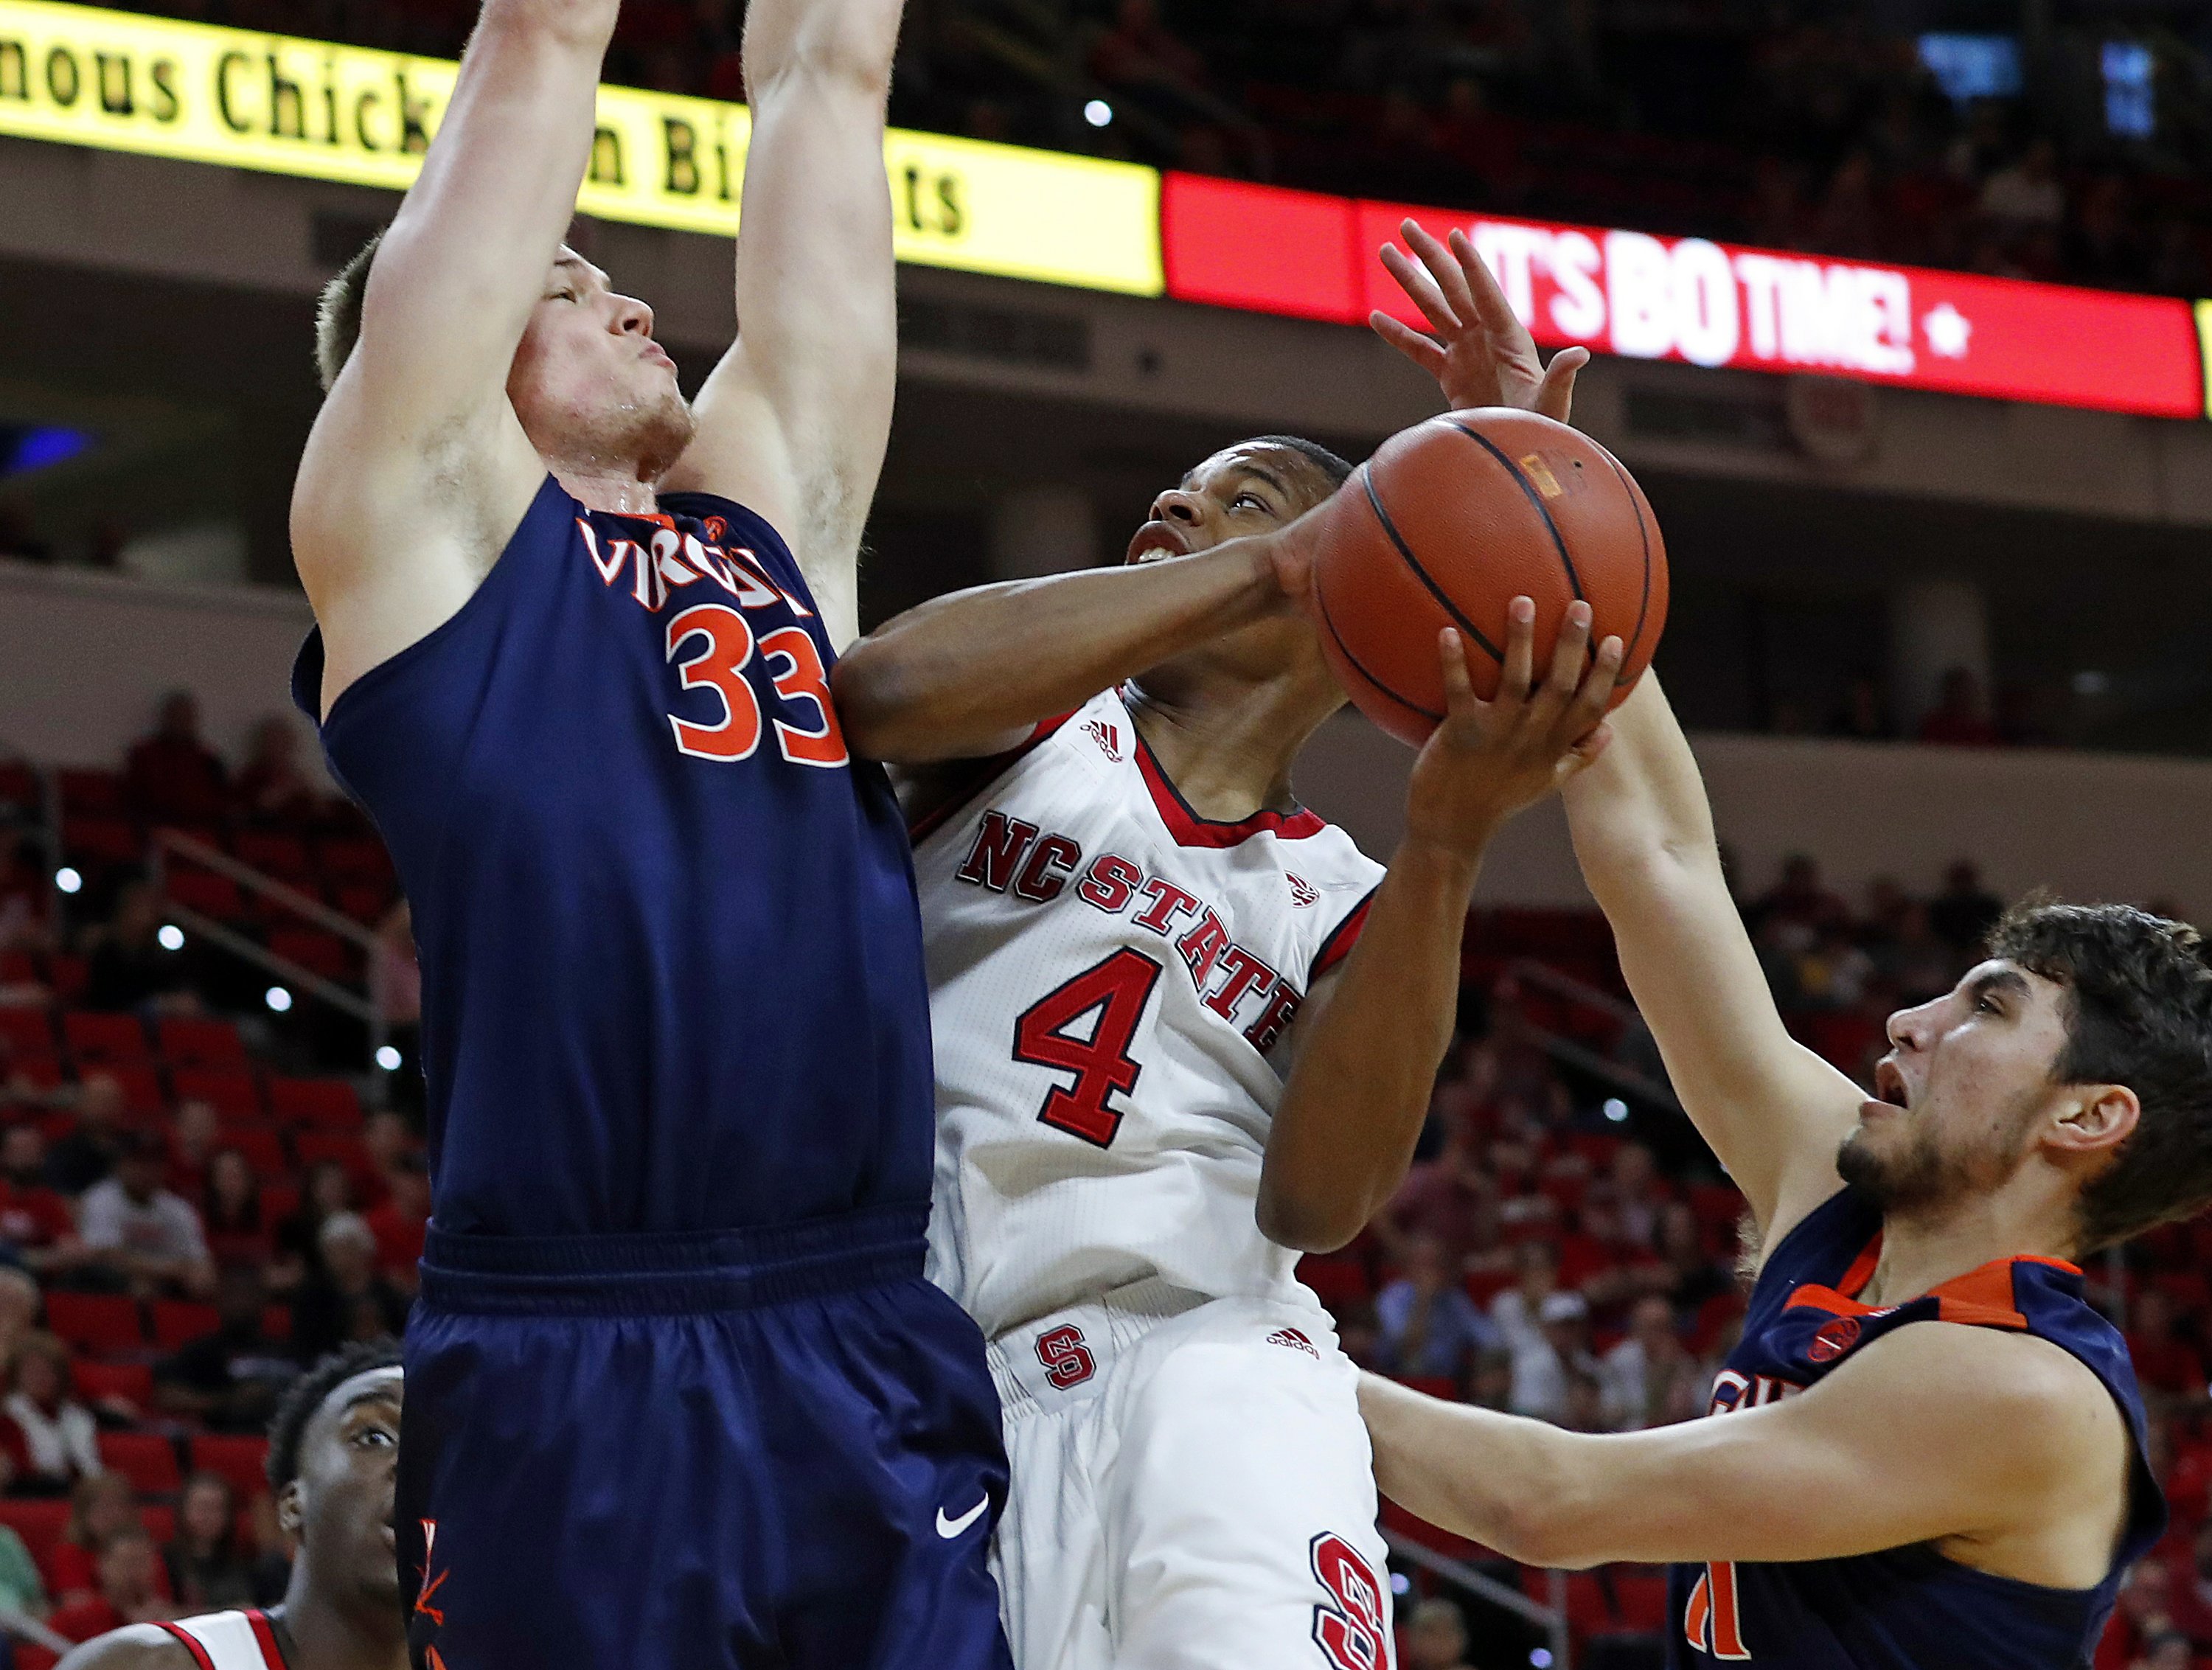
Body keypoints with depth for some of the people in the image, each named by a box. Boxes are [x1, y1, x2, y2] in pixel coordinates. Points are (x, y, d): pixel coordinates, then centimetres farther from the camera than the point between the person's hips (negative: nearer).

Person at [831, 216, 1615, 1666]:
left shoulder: (1343, 903, 18)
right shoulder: (1050, 736, 15)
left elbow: (1319, 1200, -3)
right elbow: (879, 692, -11)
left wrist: (1448, 849, -13)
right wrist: (1272, 564, -13)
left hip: (1194, 1367, 0)